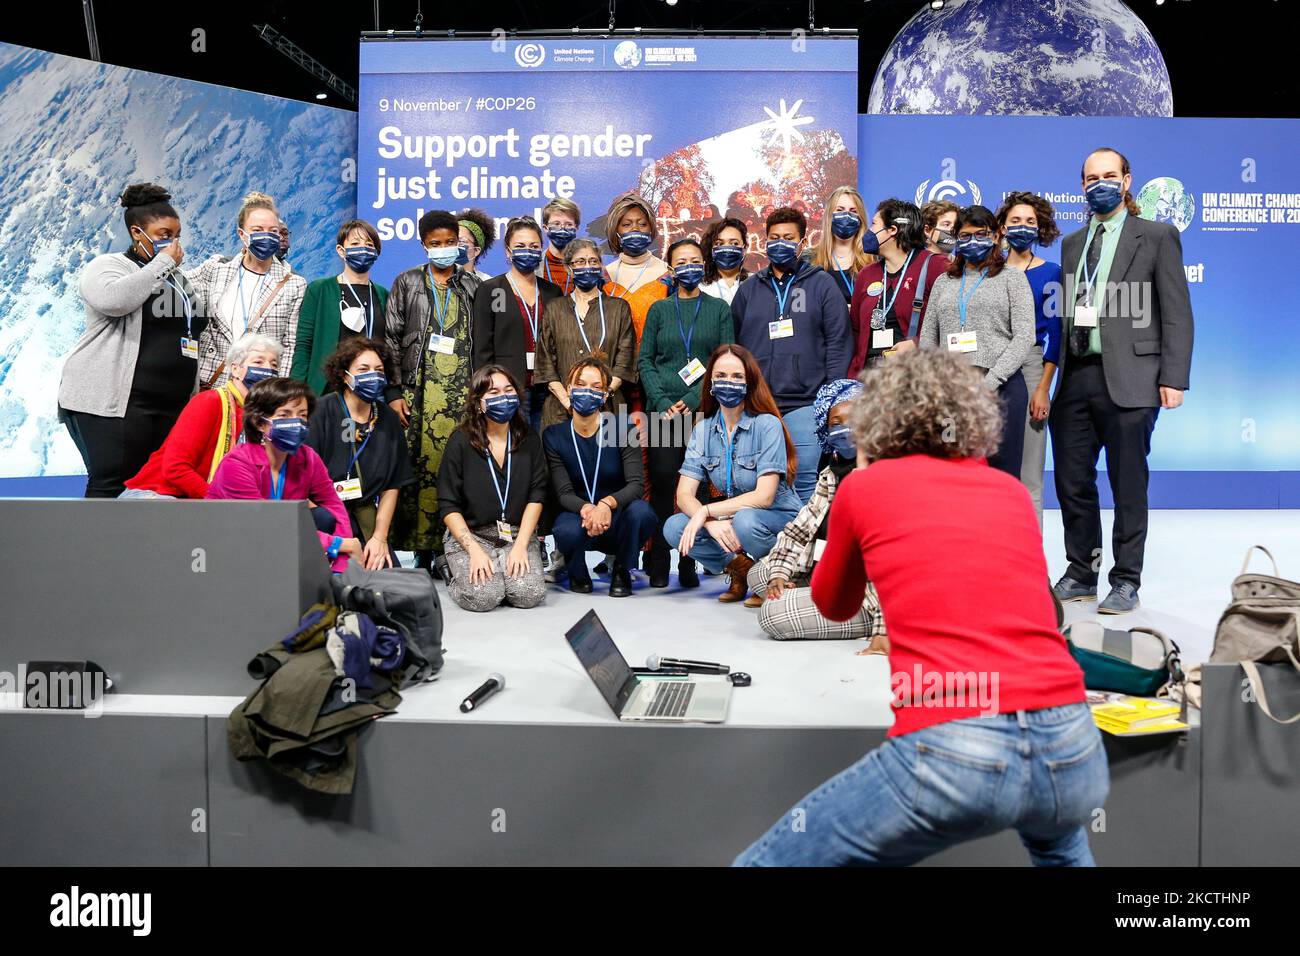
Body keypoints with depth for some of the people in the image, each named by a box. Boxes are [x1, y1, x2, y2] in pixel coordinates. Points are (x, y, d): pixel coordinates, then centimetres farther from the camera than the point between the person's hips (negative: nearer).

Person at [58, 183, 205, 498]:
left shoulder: (180, 277, 21)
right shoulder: (107, 266, 2)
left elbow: (194, 331, 29)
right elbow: (113, 300, -21)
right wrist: (163, 262, -11)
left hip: (172, 405, 6)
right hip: (114, 401, -6)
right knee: (112, 487, -10)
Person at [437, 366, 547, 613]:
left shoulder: (529, 439, 3)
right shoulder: (461, 441, -5)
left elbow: (536, 495, 0)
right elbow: (448, 505, -5)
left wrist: (520, 546, -11)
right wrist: (474, 551, -16)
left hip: (518, 534, 2)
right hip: (469, 534, -2)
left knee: (529, 594, -22)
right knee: (484, 596, -25)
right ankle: (454, 570, 9)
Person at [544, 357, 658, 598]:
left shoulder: (623, 430, -8)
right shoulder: (554, 436, -3)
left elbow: (637, 484, -17)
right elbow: (564, 492, -10)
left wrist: (607, 504, -38)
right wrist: (586, 509, -34)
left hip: (617, 518, 0)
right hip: (578, 514, 0)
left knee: (640, 511, -35)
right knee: (568, 530, -36)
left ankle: (621, 570, -2)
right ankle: (577, 571, 3)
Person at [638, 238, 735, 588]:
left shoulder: (719, 309, 10)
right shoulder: (659, 309, 13)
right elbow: (644, 360, 7)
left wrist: (692, 400, -10)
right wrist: (663, 402, -8)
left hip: (704, 410, 0)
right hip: (663, 411, 1)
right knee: (662, 483, -5)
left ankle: (690, 563, 4)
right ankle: (659, 563, 1)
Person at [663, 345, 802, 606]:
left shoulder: (767, 425, -14)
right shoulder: (703, 429, 0)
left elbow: (764, 496, -22)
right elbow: (684, 493, -7)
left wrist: (706, 511, -23)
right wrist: (711, 522, -27)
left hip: (779, 518, -4)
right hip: (730, 517, 5)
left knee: (745, 520, -37)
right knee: (674, 527, -18)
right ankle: (740, 567, 0)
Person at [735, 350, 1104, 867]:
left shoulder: (864, 486, 9)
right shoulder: (1013, 491, 19)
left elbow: (834, 607, 27)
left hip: (952, 755, -5)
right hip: (1071, 751, 6)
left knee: (762, 862, 13)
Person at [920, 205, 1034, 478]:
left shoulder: (1012, 278, 9)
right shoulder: (943, 282, 19)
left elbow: (1024, 337, -2)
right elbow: (928, 338, 16)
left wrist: (989, 382, -12)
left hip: (1000, 387, -3)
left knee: (1001, 473, -3)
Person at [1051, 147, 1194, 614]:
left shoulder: (1157, 236, 4)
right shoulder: (1072, 243, 18)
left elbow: (1177, 313, -2)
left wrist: (1173, 378, -10)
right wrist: (1059, 373, 9)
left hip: (1128, 379, -5)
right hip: (1076, 377, 5)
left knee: (1128, 484, 1)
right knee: (1072, 481, 7)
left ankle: (1126, 583, 11)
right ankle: (1080, 574, 21)